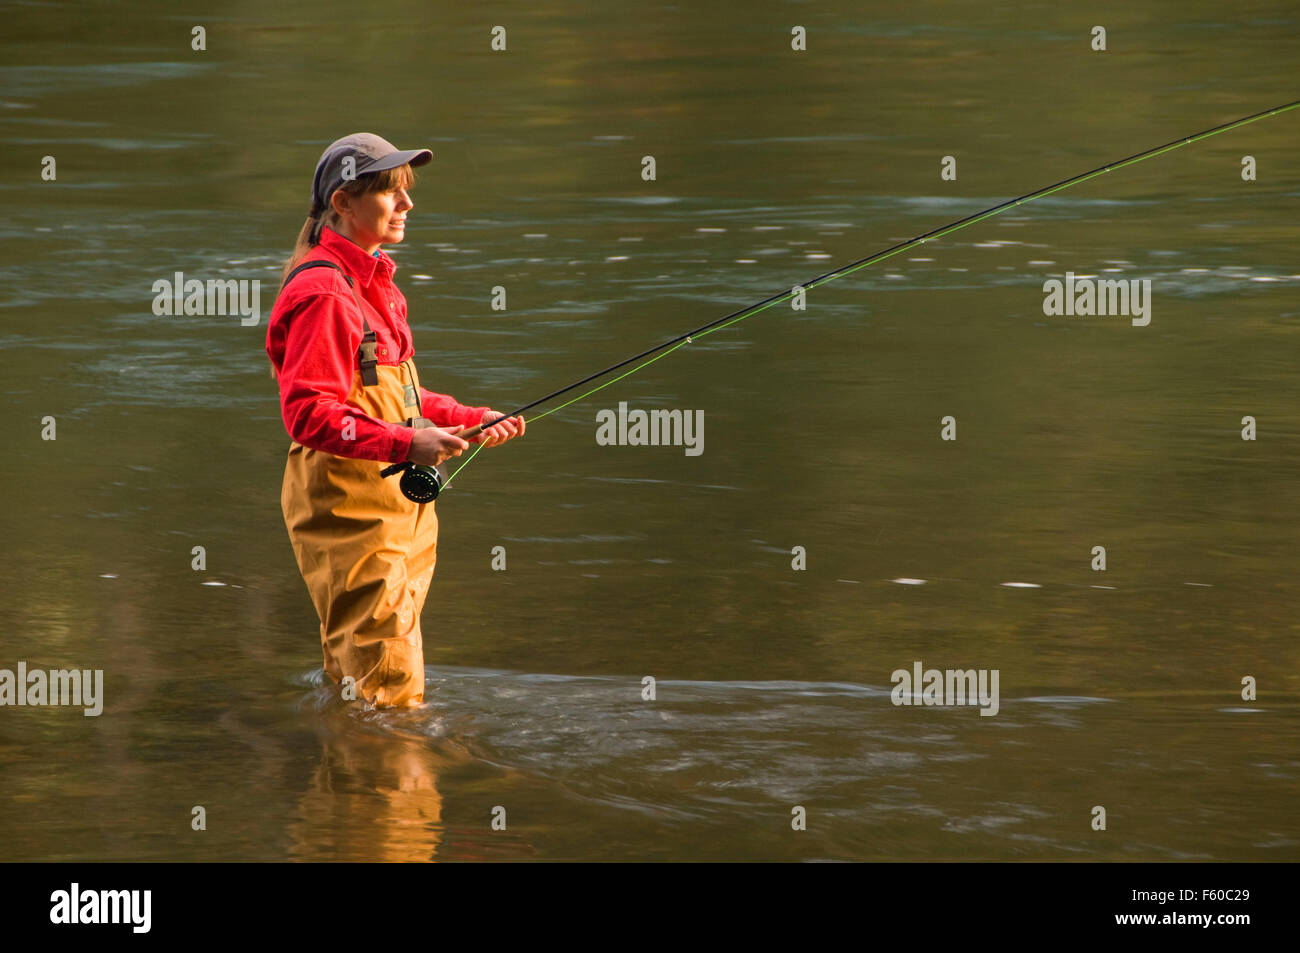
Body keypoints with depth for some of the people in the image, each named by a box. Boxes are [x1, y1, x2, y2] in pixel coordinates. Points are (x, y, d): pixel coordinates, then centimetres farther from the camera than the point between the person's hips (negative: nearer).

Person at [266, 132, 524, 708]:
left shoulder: (374, 285, 17)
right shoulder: (322, 292, -16)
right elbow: (307, 412, -24)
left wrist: (472, 421, 15)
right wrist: (405, 444, -30)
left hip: (397, 506, 10)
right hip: (350, 512, -10)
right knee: (390, 690, -11)